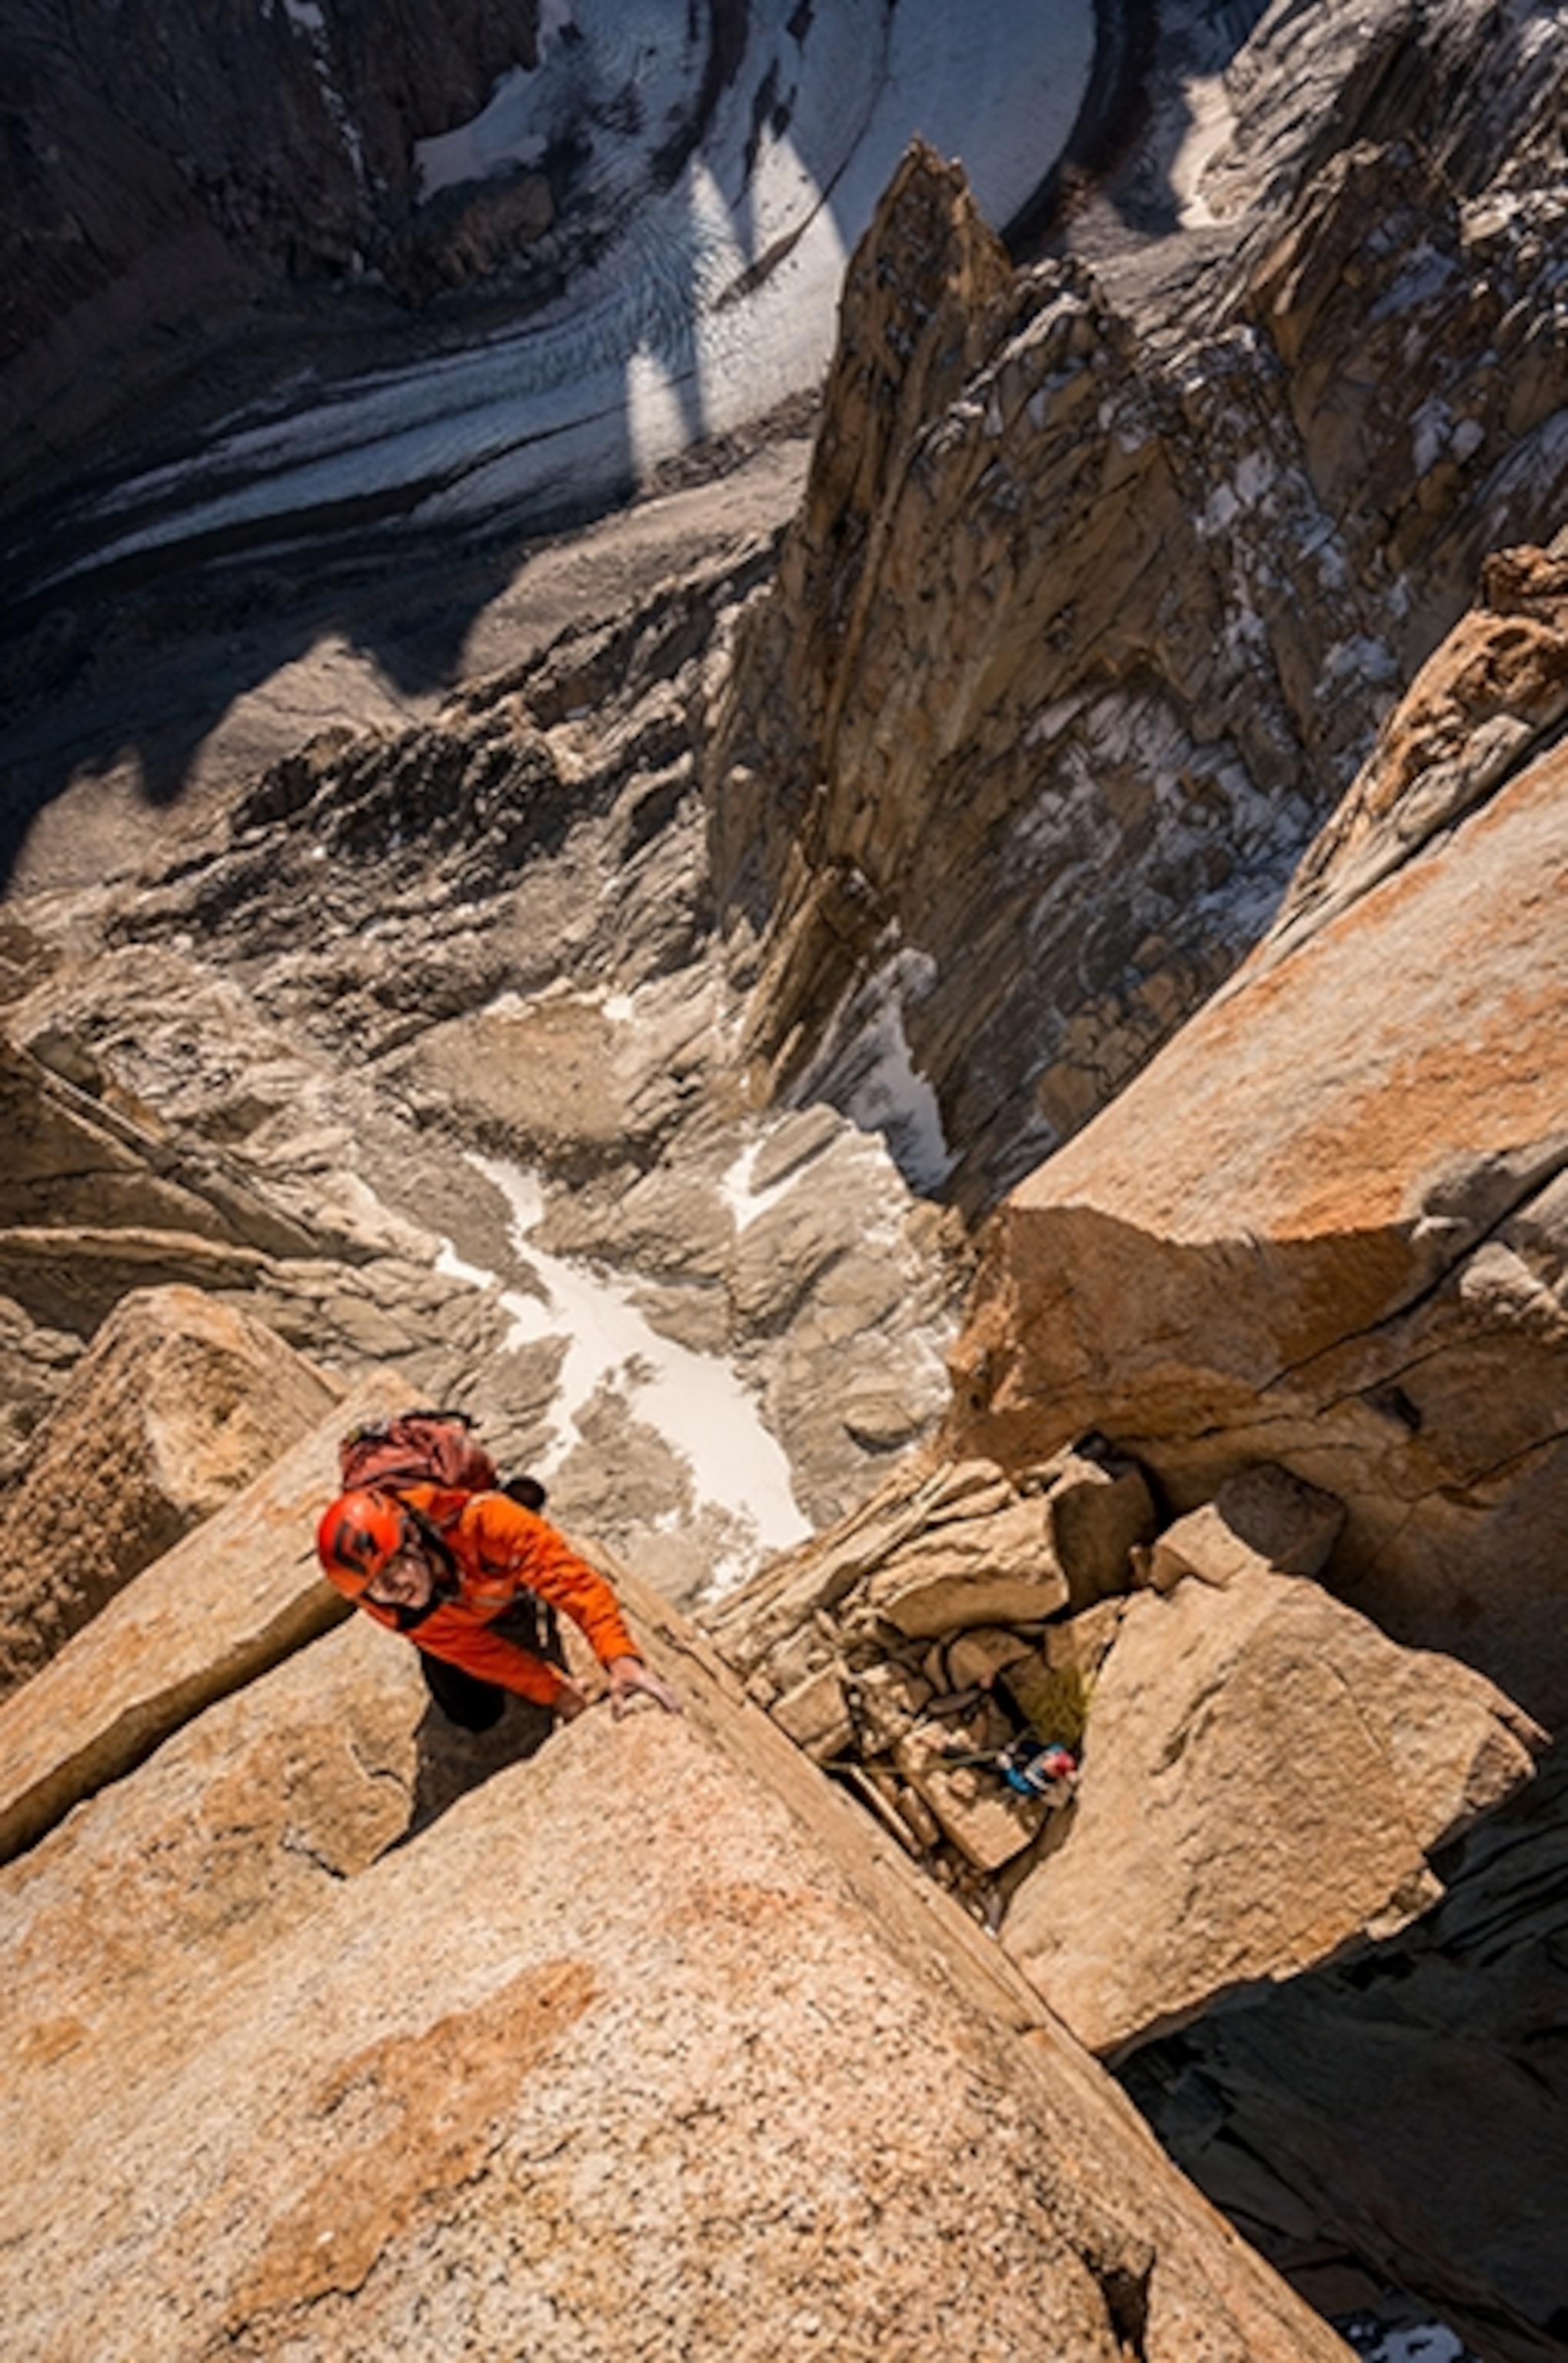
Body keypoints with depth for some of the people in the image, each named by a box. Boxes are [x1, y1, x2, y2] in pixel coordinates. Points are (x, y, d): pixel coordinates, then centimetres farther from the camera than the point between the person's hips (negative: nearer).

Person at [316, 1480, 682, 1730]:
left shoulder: (480, 1521, -47)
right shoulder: (382, 1605, -35)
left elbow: (573, 1579, -49)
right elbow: (473, 1651, -27)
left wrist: (621, 1659, -61)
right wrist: (558, 1695, -28)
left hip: (508, 1589, -1)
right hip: (453, 1625, 1)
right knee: (479, 1717, 3)